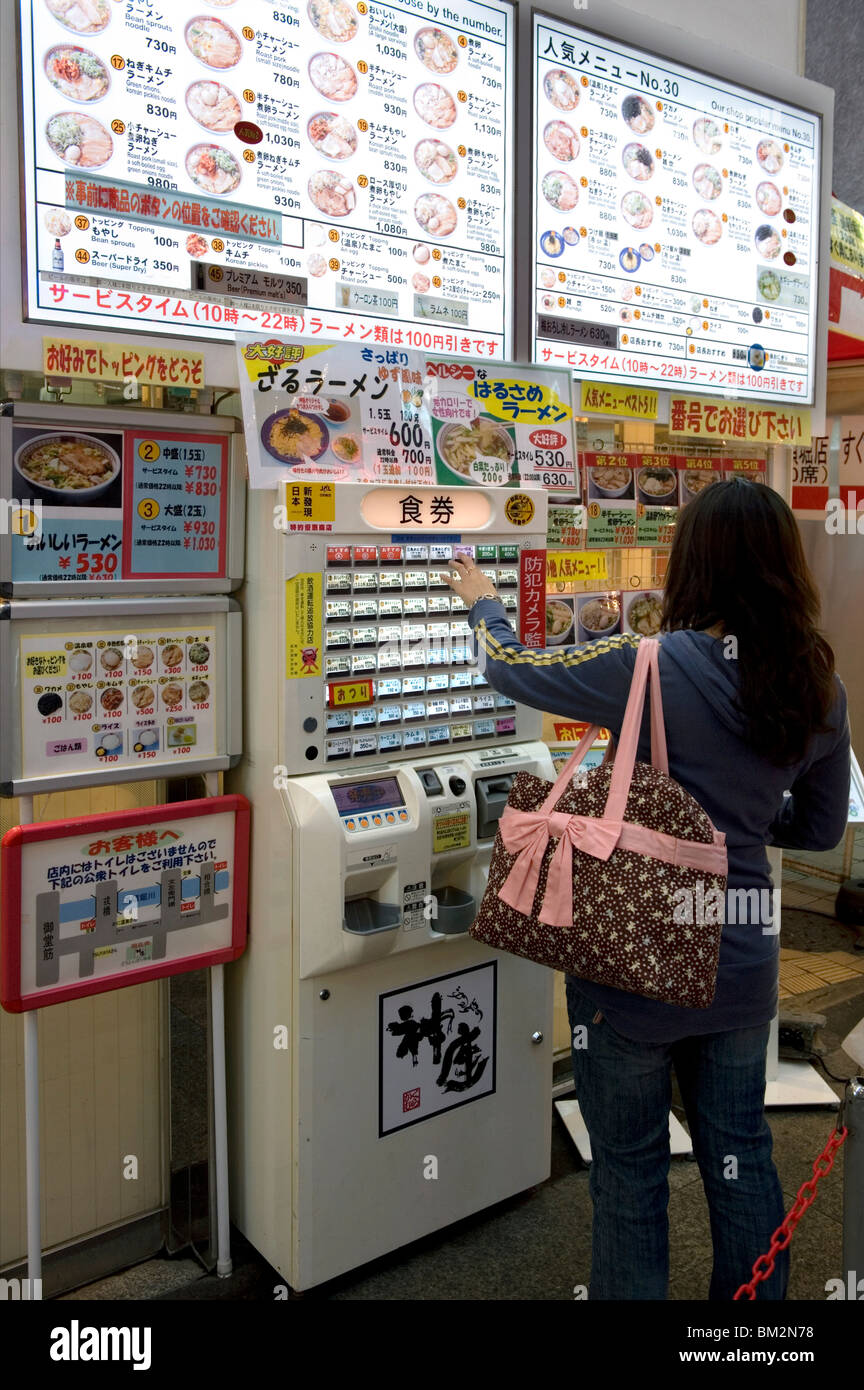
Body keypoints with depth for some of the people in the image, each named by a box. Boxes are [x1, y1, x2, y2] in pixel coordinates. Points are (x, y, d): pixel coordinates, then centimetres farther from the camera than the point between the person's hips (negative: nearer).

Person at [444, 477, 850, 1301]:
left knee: (630, 1170, 14)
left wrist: (481, 604, 12)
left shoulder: (658, 668, -21)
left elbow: (510, 669, -7)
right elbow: (819, 829, 10)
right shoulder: (821, 692, -3)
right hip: (743, 955, 6)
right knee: (738, 1153, 23)